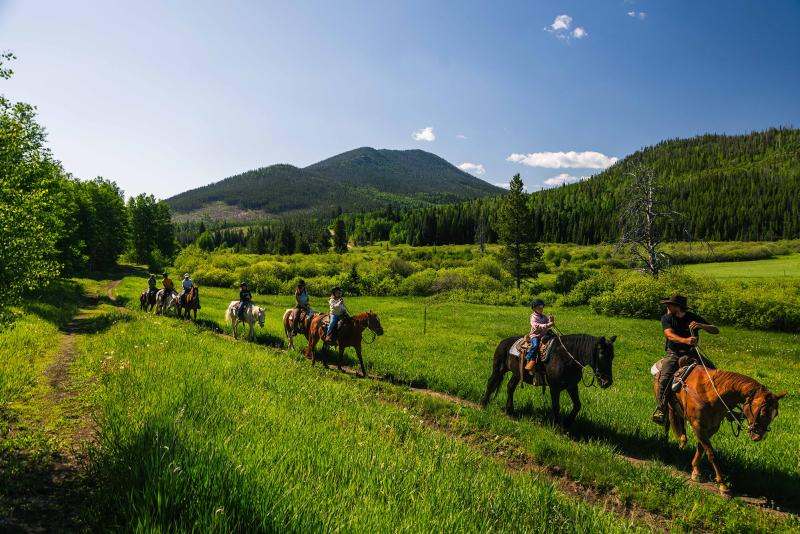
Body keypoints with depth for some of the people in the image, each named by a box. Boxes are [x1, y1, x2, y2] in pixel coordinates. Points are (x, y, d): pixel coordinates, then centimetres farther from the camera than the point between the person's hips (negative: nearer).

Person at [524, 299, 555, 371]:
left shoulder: (544, 316, 14)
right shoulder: (534, 317, -6)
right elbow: (537, 326, -22)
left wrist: (551, 321, -9)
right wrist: (547, 325, -31)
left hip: (544, 334, 7)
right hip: (535, 335, -7)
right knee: (535, 345, -32)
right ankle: (529, 360, -25)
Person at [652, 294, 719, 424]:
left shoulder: (693, 318, -1)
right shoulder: (666, 318, -4)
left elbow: (716, 330, -4)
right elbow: (670, 335, -23)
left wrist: (700, 325, -26)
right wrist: (685, 340, -44)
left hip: (691, 352, 2)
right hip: (674, 354, -2)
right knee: (665, 378, -25)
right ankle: (660, 410, -22)